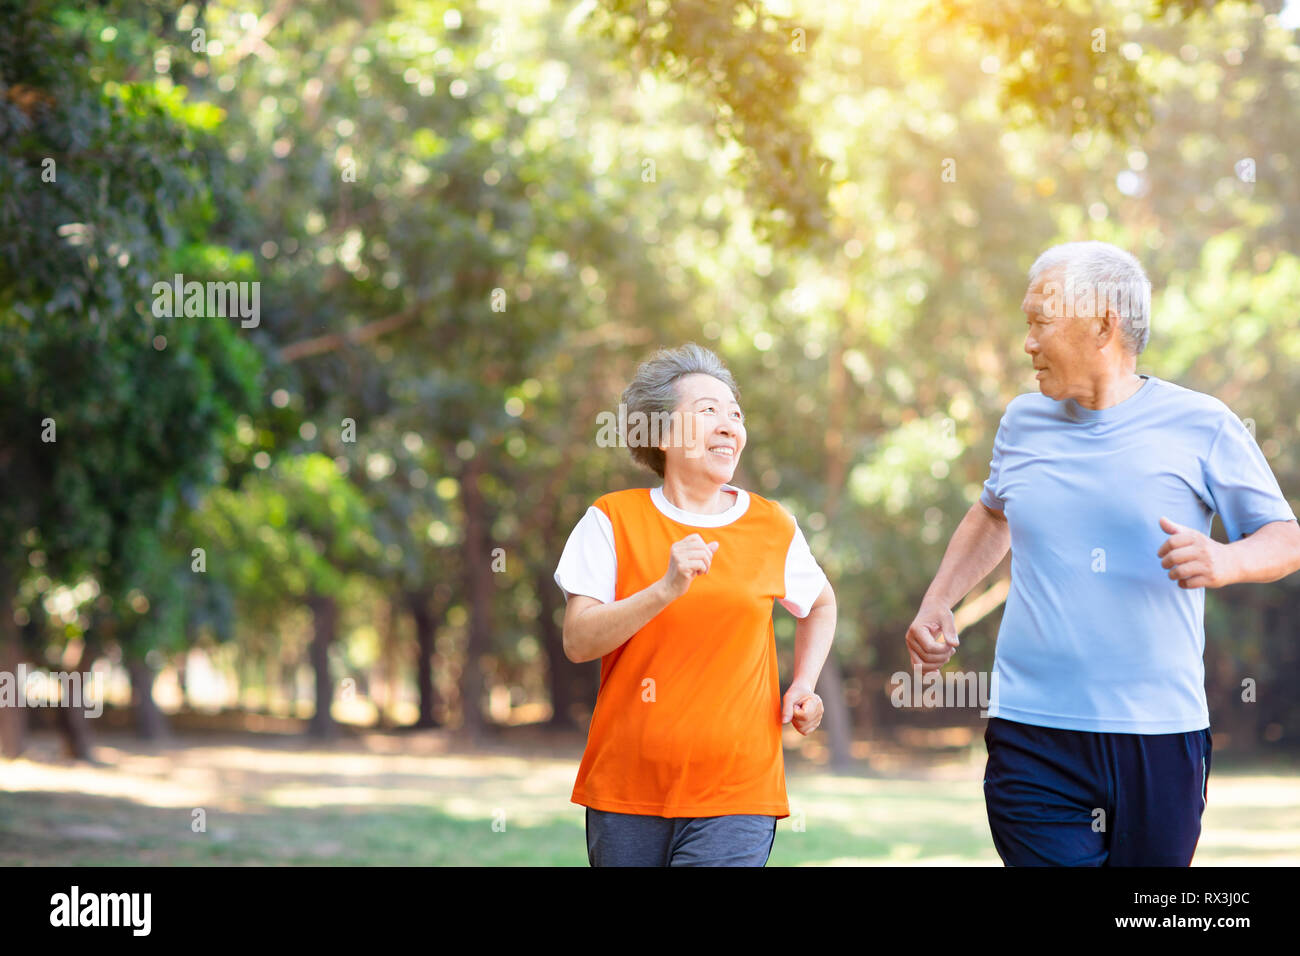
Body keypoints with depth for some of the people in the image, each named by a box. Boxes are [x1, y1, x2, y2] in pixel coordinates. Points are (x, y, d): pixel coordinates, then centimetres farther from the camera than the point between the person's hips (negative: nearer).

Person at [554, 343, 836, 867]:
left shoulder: (772, 528, 7)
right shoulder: (613, 520, 2)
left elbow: (821, 604, 27)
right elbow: (578, 641, -7)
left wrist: (803, 686, 11)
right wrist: (666, 589, -19)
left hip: (735, 793, 0)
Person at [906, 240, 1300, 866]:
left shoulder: (1199, 426, 0)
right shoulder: (1024, 422, 11)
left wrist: (1224, 562, -19)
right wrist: (936, 604, 16)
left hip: (1161, 740, -2)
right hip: (1033, 738, 2)